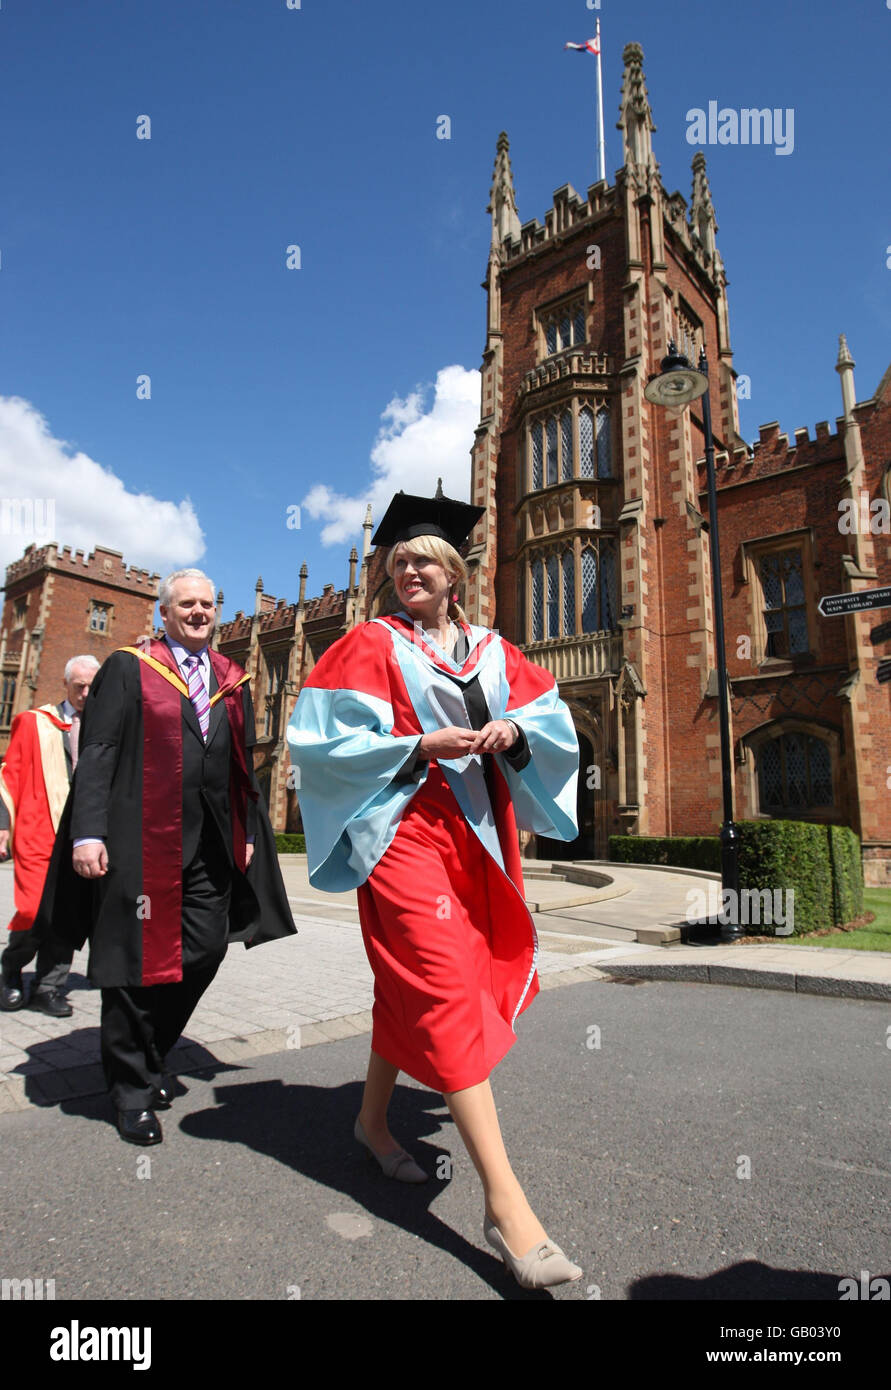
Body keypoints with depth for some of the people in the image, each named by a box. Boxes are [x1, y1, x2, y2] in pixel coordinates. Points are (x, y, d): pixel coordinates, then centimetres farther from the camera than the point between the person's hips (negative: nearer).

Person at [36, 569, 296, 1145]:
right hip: (143, 836, -4)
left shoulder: (232, 680, 15)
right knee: (138, 957, 4)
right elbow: (97, 752, -5)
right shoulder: (128, 668, 2)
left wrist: (249, 833, 10)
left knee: (204, 953, 5)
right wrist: (88, 833, -14)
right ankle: (133, 1089, 22)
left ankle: (148, 1057, 30)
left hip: (212, 842, 5)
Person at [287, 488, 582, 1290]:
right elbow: (329, 739, -7)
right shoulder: (373, 644, 1)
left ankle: (374, 1118, 38)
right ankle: (505, 1203, -8)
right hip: (406, 829, -5)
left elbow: (552, 717, 10)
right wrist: (424, 745, -17)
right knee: (446, 988, -11)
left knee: (410, 985, 16)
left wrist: (513, 728, -12)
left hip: (477, 833, 6)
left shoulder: (492, 651, 14)